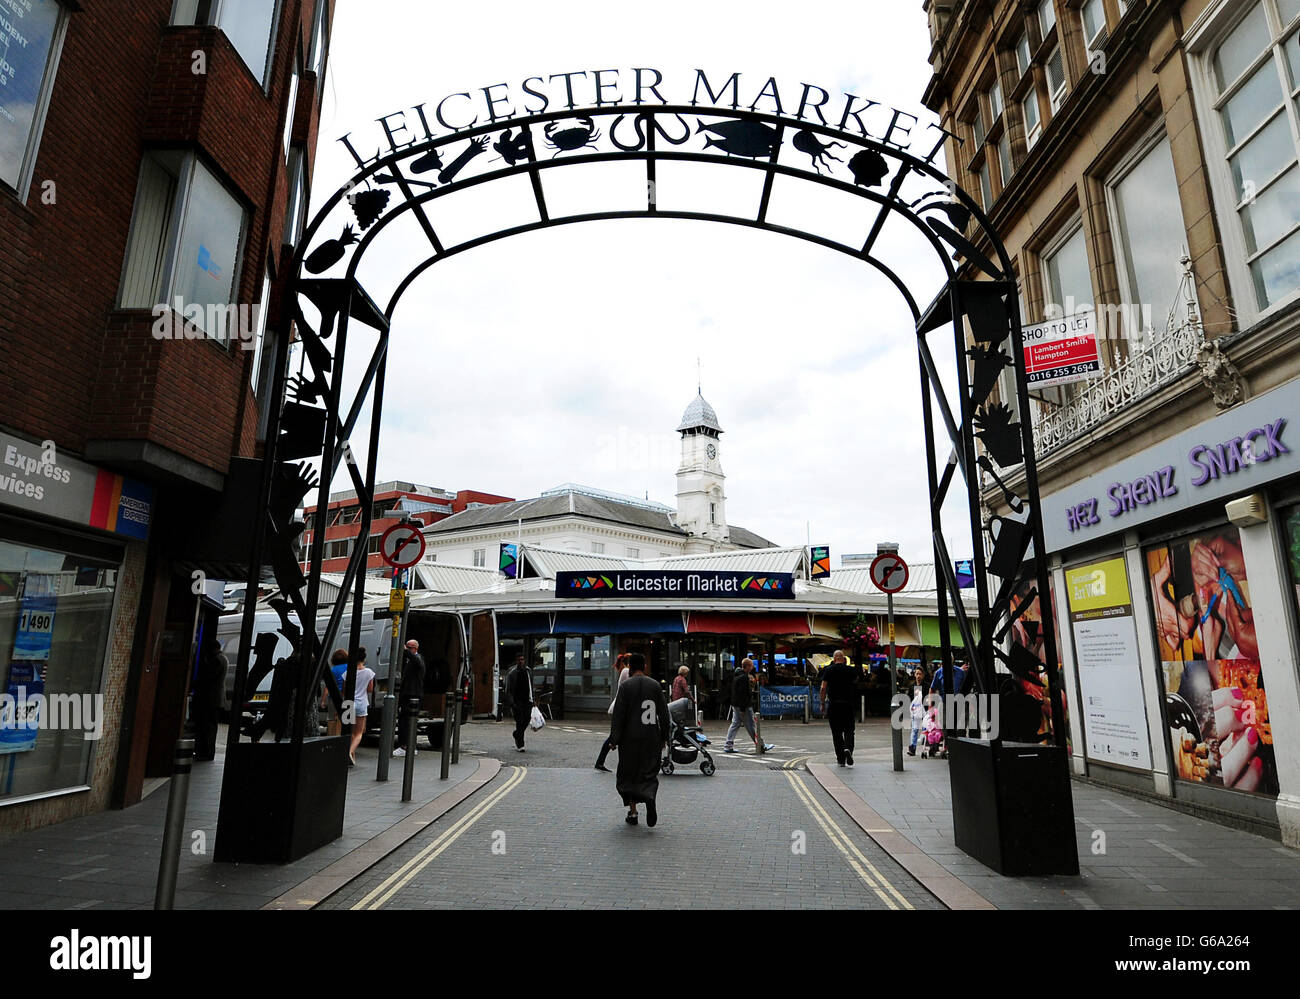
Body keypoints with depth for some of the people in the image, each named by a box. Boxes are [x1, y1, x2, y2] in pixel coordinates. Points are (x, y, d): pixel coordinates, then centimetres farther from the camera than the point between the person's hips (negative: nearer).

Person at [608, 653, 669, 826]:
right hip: (652, 738, 2)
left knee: (629, 773, 10)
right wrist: (664, 738, 13)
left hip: (630, 738, -2)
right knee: (649, 771, 10)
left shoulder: (626, 686, -7)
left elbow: (618, 715, -9)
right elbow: (663, 714, 5)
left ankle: (633, 812, 11)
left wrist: (613, 739, -3)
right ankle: (649, 795, -18)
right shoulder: (655, 685, 3)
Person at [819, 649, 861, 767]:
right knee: (849, 730, 7)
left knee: (836, 732, 7)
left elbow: (823, 688, -5)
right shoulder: (850, 669, 1)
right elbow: (856, 679, 23)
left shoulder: (828, 670, 1)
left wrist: (822, 702, 4)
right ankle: (848, 748, -21)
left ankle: (841, 759, 7)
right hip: (847, 704, 0)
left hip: (833, 704, 0)